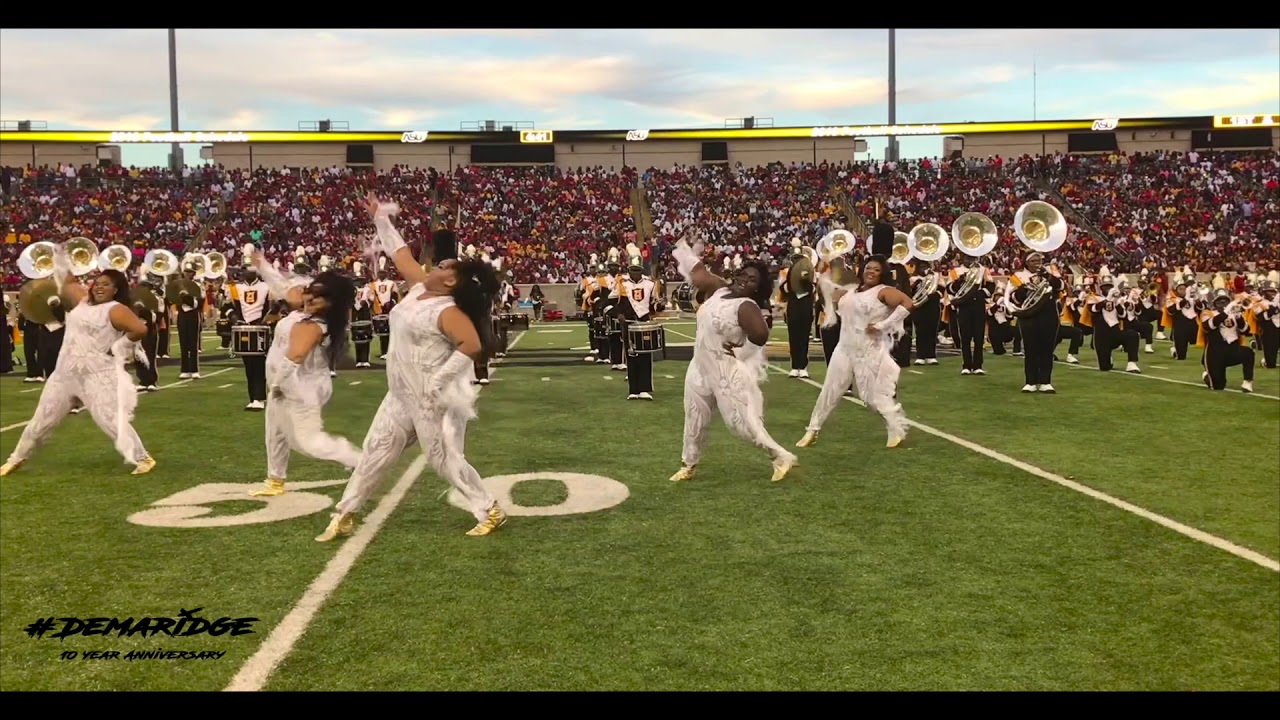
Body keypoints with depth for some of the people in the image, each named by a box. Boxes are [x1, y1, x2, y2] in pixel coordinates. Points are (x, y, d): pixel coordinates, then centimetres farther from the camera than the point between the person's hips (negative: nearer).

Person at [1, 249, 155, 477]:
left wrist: (119, 346, -15)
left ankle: (143, 458, -6)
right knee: (43, 418, 15)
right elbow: (67, 282, 29)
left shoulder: (115, 310, -11)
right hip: (66, 372, 7)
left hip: (98, 375, -7)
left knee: (111, 420, -13)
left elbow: (140, 329, -23)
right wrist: (60, 259, 25)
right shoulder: (83, 299, 12)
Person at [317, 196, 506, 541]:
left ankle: (490, 512, 14)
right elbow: (399, 253, 15)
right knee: (376, 450, 12)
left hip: (431, 400, -9)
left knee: (445, 459, -1)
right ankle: (344, 516, 22)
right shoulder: (419, 287, 4)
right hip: (401, 396, 9)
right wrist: (381, 219, 17)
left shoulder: (448, 312, -21)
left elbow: (472, 346, -32)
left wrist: (439, 381, -27)